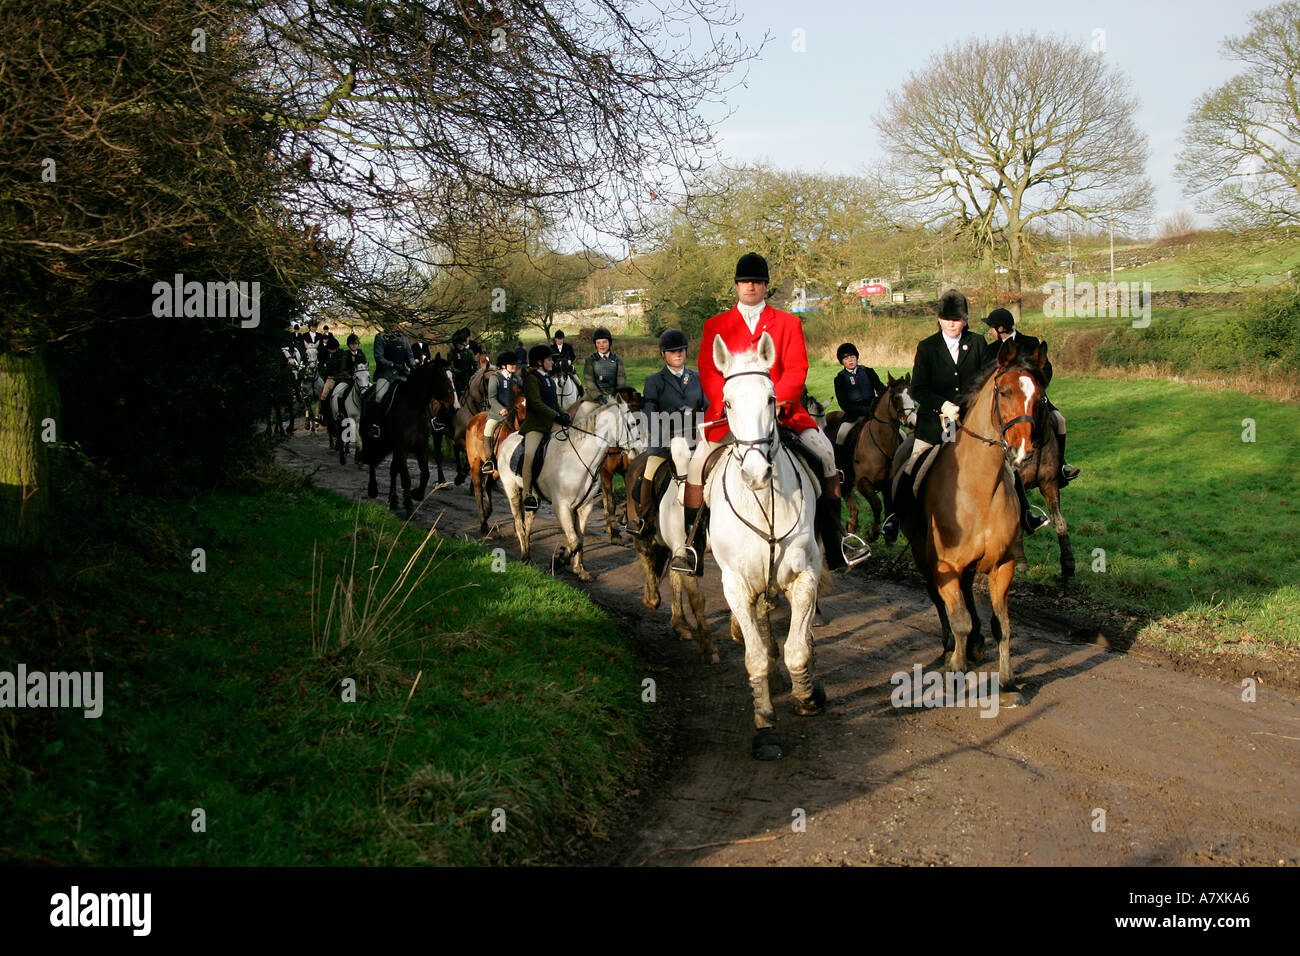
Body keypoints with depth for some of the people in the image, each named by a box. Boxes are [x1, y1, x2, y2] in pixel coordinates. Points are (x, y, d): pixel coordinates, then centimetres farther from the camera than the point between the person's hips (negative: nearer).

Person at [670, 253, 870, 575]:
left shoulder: (788, 323, 12)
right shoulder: (715, 326, 12)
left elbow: (796, 369, 1)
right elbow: (708, 372, 2)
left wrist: (776, 401, -18)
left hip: (780, 409, 0)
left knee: (823, 451, -19)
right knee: (698, 461, -21)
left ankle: (835, 541, -10)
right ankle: (692, 547, -11)